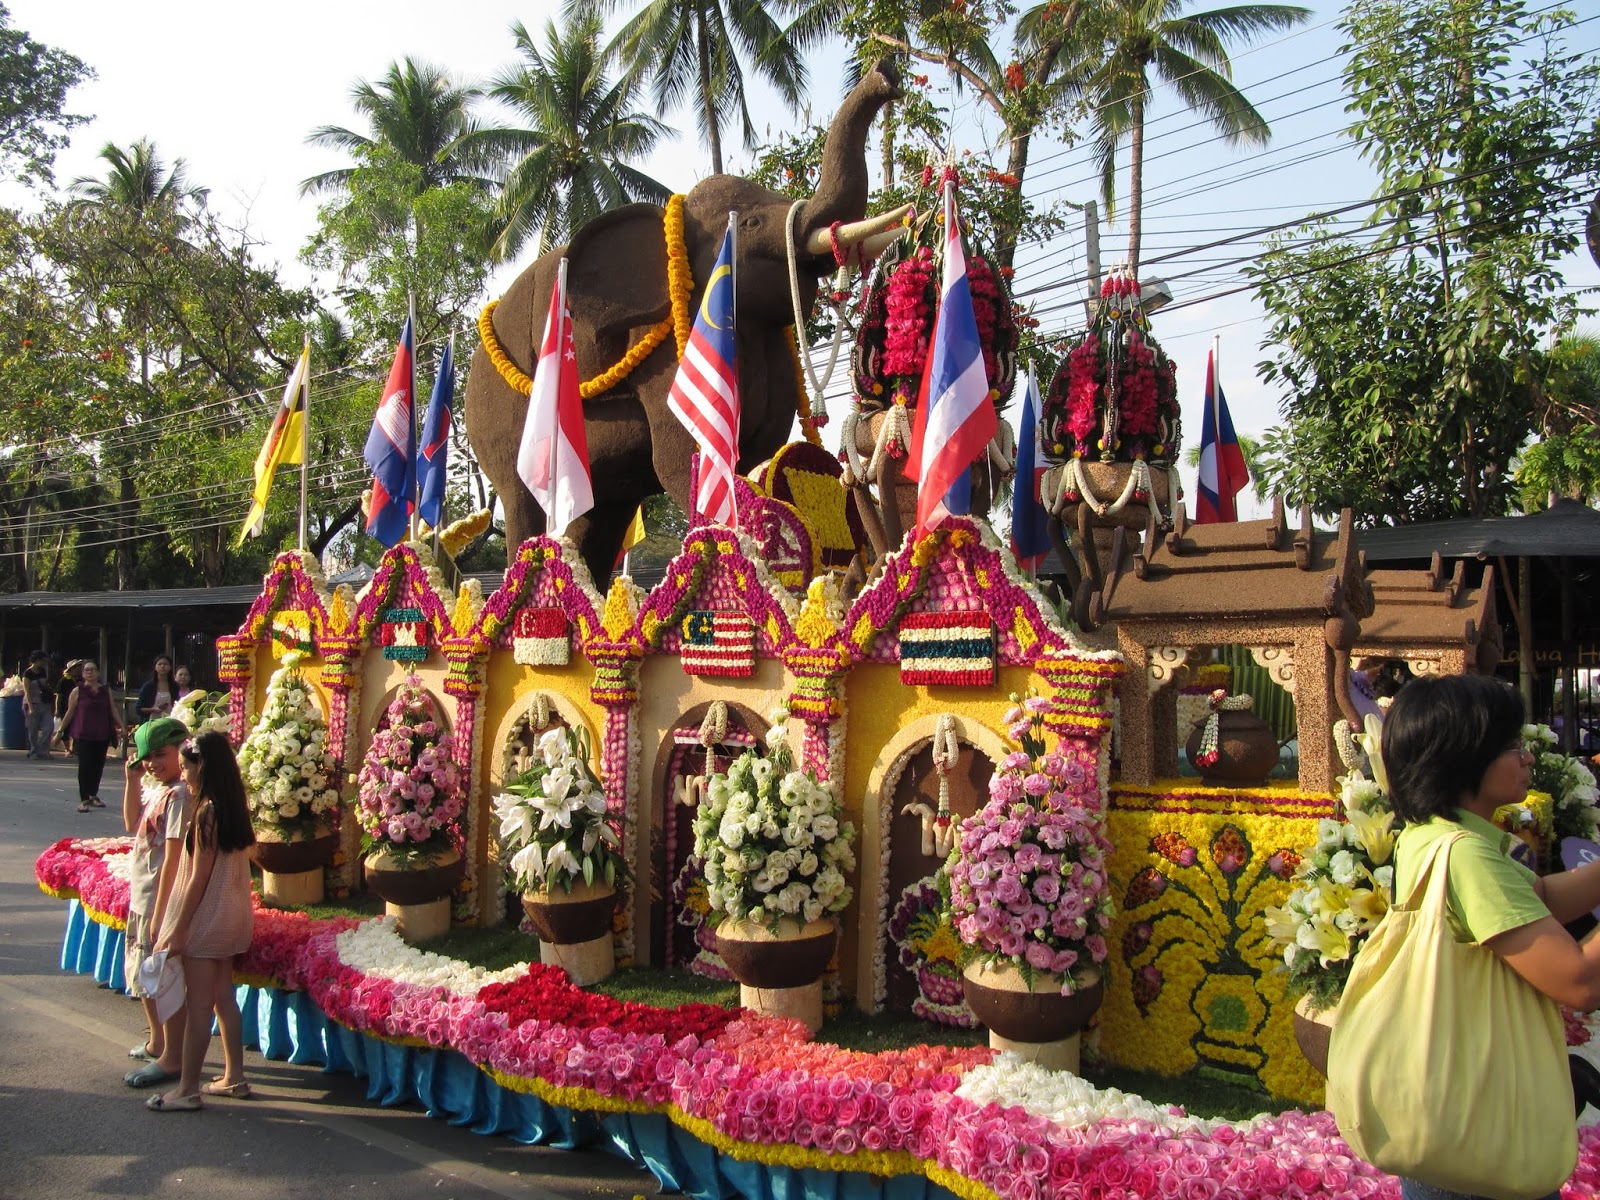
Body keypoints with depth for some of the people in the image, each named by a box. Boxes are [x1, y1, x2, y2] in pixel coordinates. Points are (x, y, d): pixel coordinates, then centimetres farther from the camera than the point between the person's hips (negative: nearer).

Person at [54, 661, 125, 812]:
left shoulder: (106, 690, 8)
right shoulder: (78, 691, 0)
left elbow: (113, 710, 11)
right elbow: (70, 712, 4)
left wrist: (121, 726, 2)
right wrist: (60, 731, 4)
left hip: (102, 735, 3)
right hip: (83, 735, -3)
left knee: (98, 765, 9)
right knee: (84, 766, -6)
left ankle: (93, 796, 25)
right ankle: (84, 800, -2)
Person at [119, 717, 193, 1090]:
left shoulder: (179, 795, -22)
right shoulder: (157, 788, 7)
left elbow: (173, 857, -23)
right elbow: (132, 824, 20)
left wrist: (159, 915, -22)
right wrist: (132, 779, 8)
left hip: (161, 904, -10)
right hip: (141, 900, 10)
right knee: (142, 977, 23)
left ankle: (172, 1058, 14)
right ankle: (157, 1041, 40)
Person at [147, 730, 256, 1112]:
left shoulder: (207, 812, -19)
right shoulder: (233, 807, 5)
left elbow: (199, 877, -18)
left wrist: (178, 929, -13)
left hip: (207, 919, -8)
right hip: (232, 916, 8)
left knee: (198, 1007, 2)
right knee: (223, 998, 16)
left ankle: (188, 1090, 12)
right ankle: (234, 1077, 24)